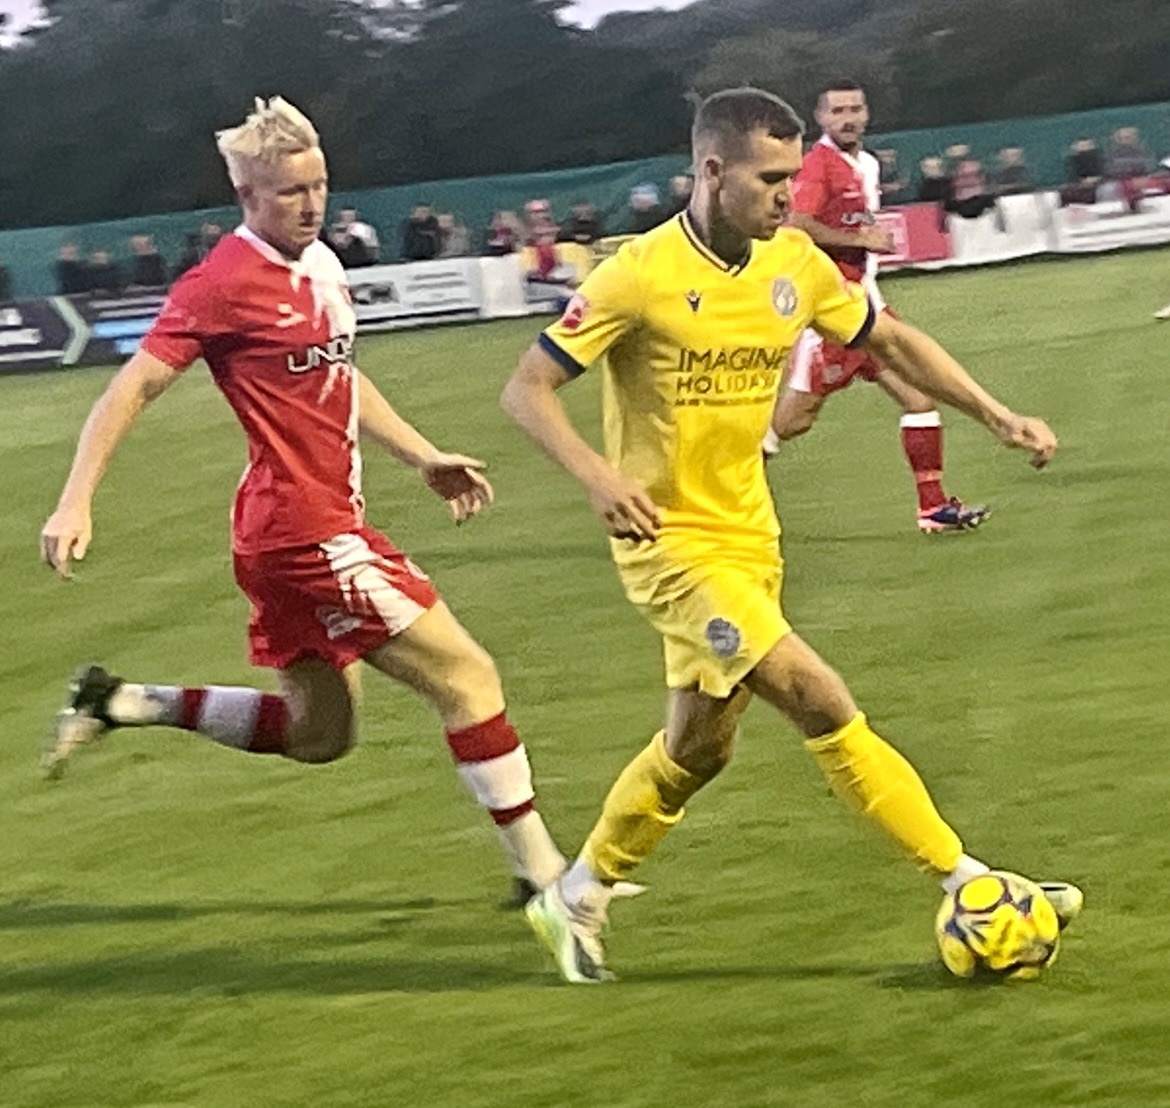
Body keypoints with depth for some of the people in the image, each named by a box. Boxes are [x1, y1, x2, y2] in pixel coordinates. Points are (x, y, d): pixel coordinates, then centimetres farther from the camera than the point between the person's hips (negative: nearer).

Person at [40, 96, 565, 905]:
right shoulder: (226, 284, -15)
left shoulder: (321, 265, 11)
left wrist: (426, 459, 20)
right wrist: (76, 502, -23)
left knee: (320, 733, 19)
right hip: (304, 529, -10)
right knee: (465, 674, -8)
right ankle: (542, 871, -2)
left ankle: (120, 704, 21)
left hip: (329, 521, 10)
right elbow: (134, 388, -15)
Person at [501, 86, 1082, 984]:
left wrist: (996, 416, 6)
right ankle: (968, 883, -12)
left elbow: (889, 340, 14)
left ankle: (576, 900, 34)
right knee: (823, 704, -16)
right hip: (671, 541, -7)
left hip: (750, 537, 8)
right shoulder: (641, 276, -18)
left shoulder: (794, 264, 0)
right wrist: (597, 474, -31)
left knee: (698, 747, 16)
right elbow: (528, 388, -15)